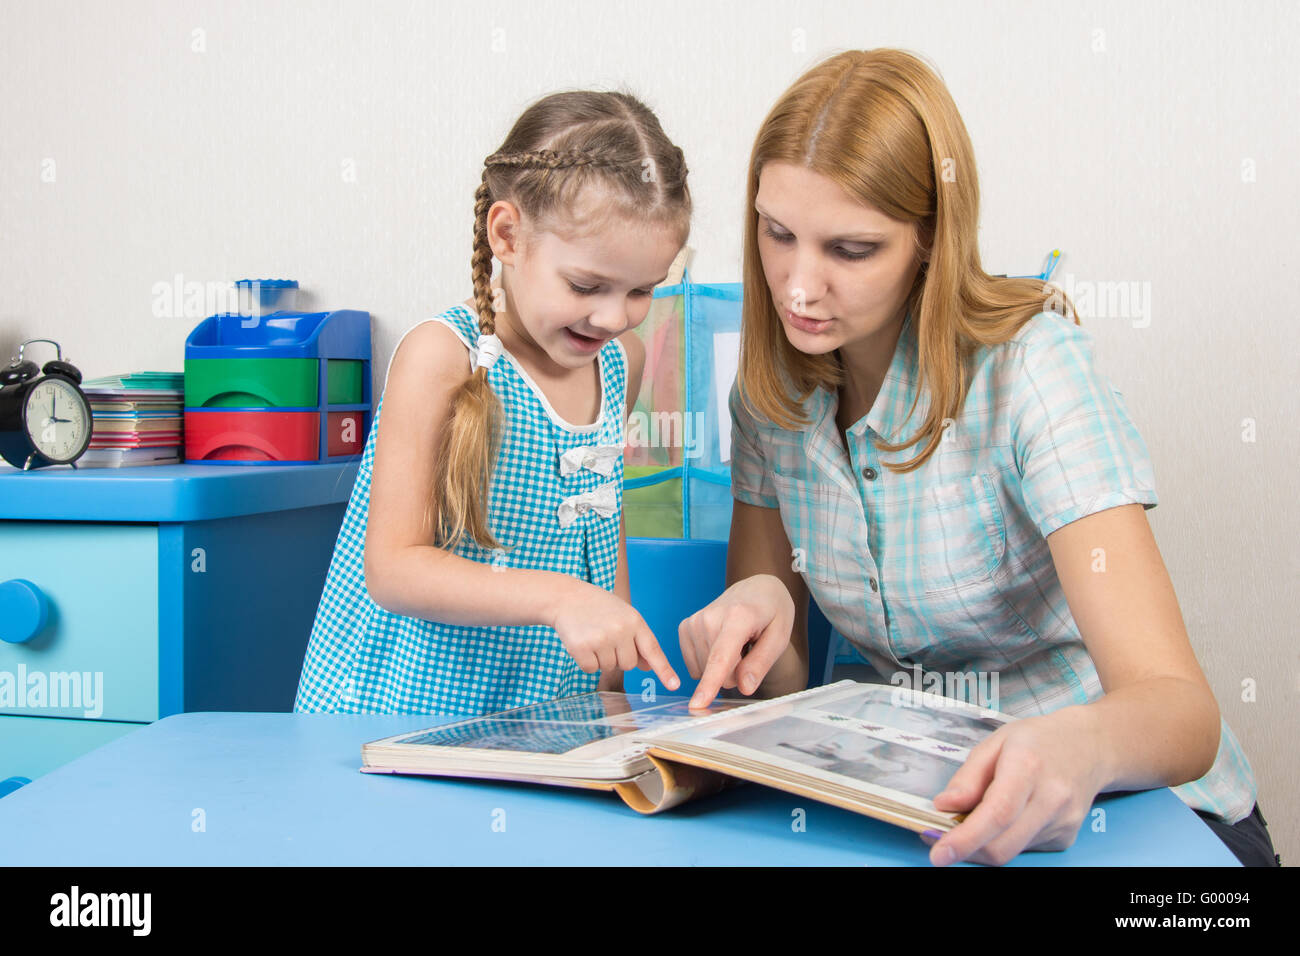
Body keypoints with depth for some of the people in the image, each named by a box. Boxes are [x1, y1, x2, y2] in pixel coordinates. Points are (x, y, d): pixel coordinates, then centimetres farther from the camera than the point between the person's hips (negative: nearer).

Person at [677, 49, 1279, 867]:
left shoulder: (1029, 367, -19)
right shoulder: (771, 393, -3)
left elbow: (1181, 709, -26)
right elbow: (780, 683, 1)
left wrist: (1080, 748, -48)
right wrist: (760, 612, -21)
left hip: (1126, 803, -4)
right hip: (919, 801, 4)